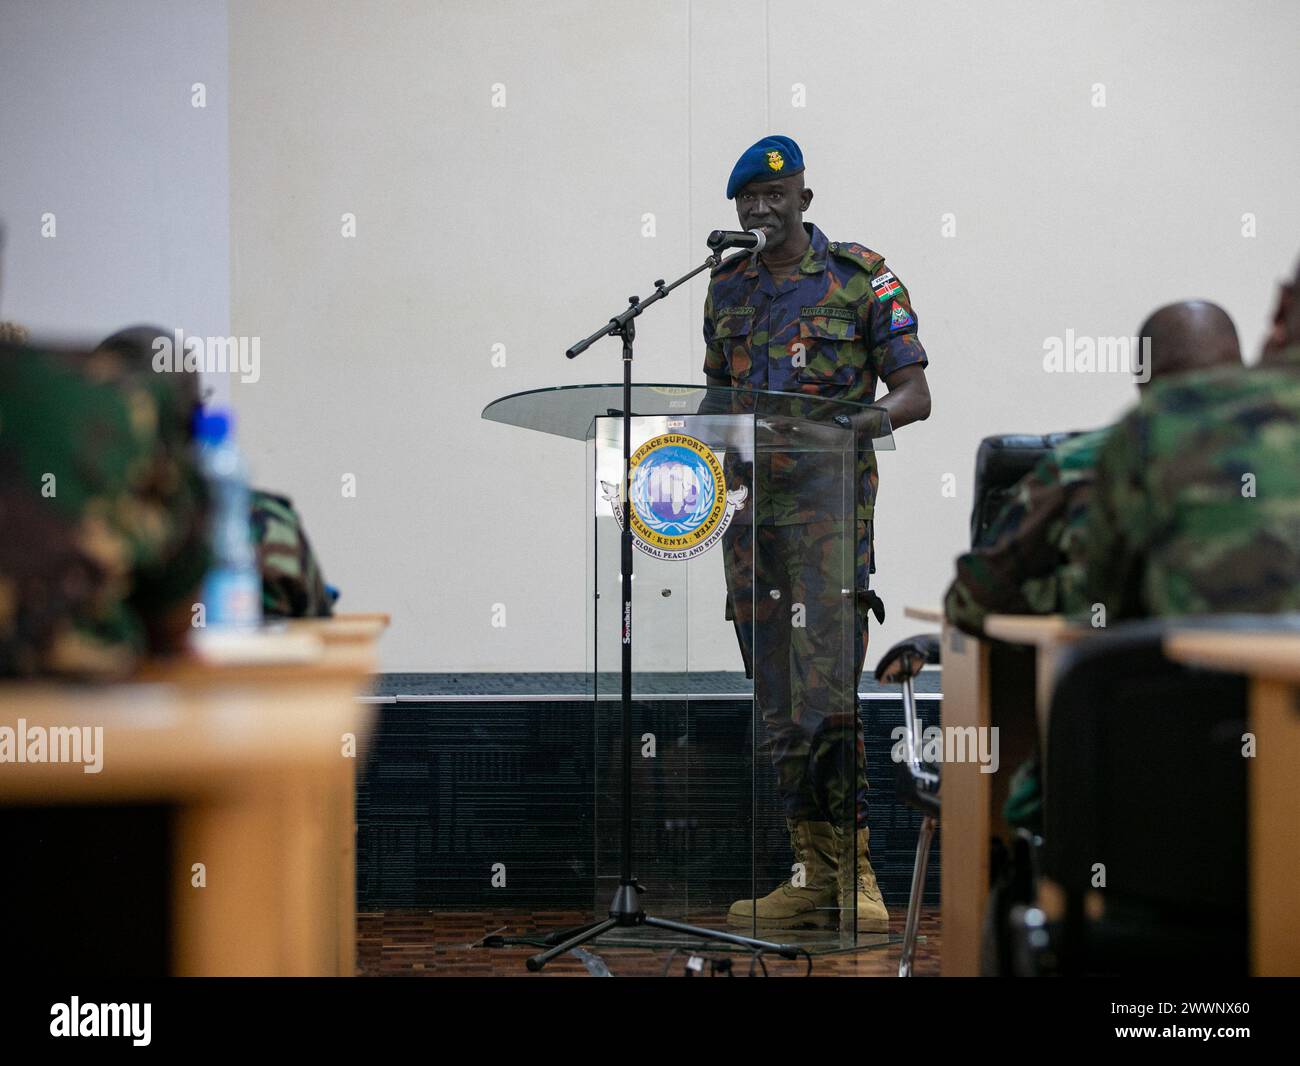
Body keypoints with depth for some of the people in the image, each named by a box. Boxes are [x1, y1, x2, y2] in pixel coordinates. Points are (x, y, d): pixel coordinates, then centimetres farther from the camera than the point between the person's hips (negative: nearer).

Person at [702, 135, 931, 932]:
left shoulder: (862, 277, -1)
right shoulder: (727, 286, 15)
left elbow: (915, 396, -3)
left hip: (830, 499, -5)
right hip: (750, 503, 6)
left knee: (828, 694, -14)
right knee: (780, 704, 5)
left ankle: (857, 873, -7)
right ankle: (815, 875, 11)